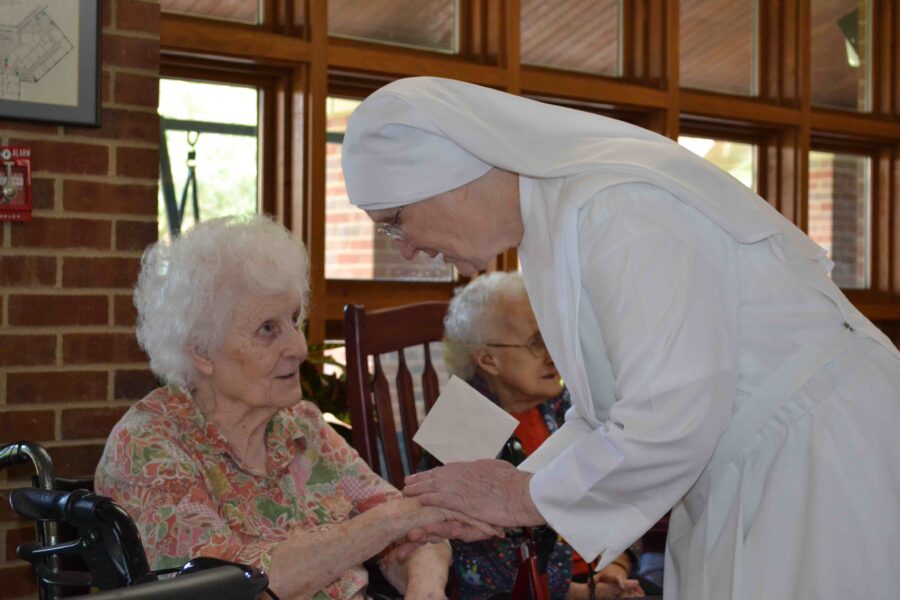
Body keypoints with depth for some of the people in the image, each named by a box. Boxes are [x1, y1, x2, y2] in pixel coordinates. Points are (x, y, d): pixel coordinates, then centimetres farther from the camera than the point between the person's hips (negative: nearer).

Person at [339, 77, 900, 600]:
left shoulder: (621, 207, -23)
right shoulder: (559, 216, 6)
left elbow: (670, 424, -27)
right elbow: (607, 412, 13)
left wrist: (527, 497, -12)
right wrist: (492, 505, 4)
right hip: (746, 481, 9)